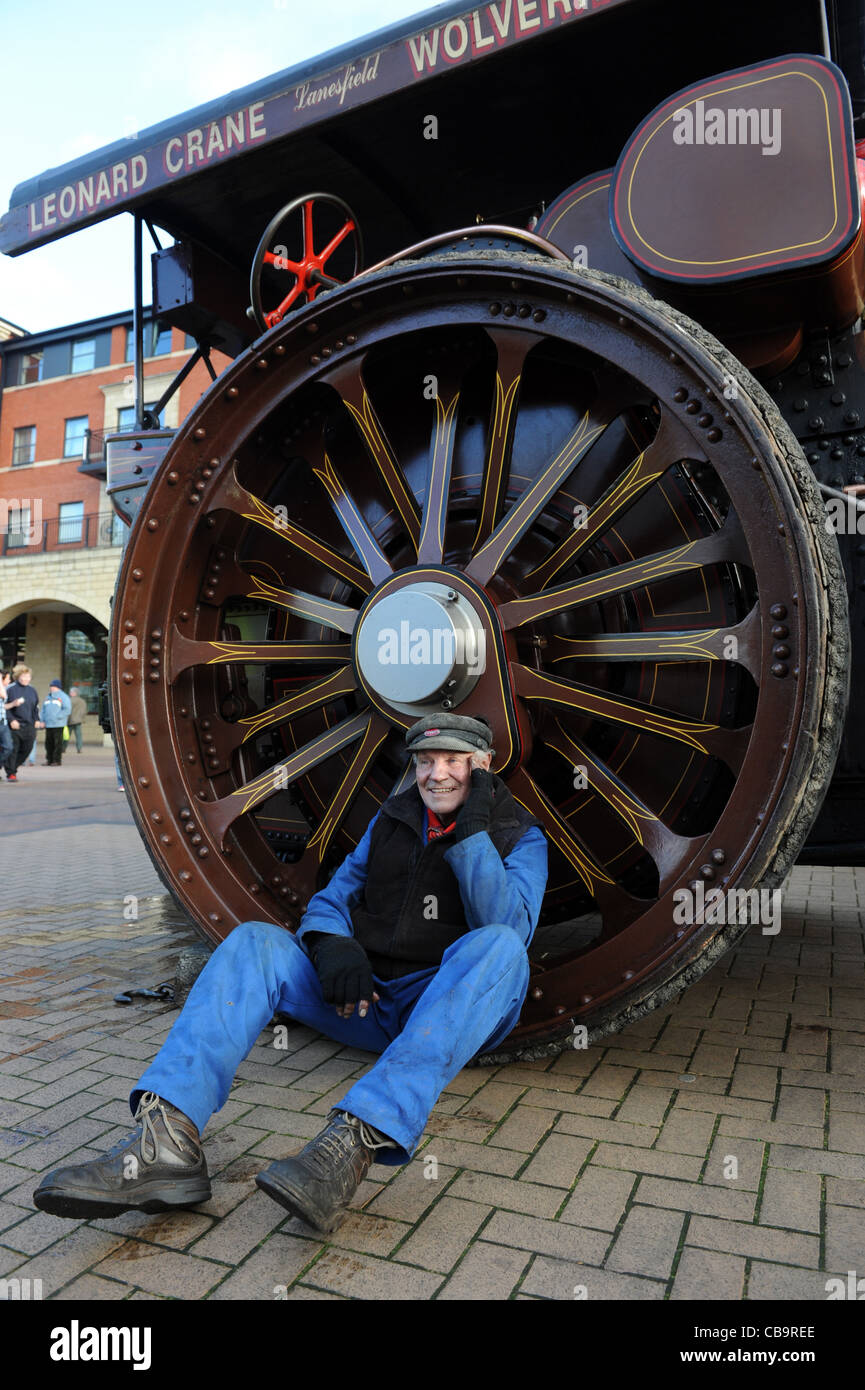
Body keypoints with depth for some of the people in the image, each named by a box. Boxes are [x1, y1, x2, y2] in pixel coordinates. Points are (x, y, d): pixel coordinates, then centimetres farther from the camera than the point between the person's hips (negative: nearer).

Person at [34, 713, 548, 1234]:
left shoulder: (521, 836, 1)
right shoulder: (392, 818, 13)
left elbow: (511, 927, -17)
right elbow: (332, 898, 10)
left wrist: (471, 831, -20)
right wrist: (332, 945, -13)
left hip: (451, 1009, -4)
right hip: (363, 1000, 4)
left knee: (498, 946, -35)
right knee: (255, 941, -15)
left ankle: (353, 1142, -48)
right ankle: (168, 1139, -35)